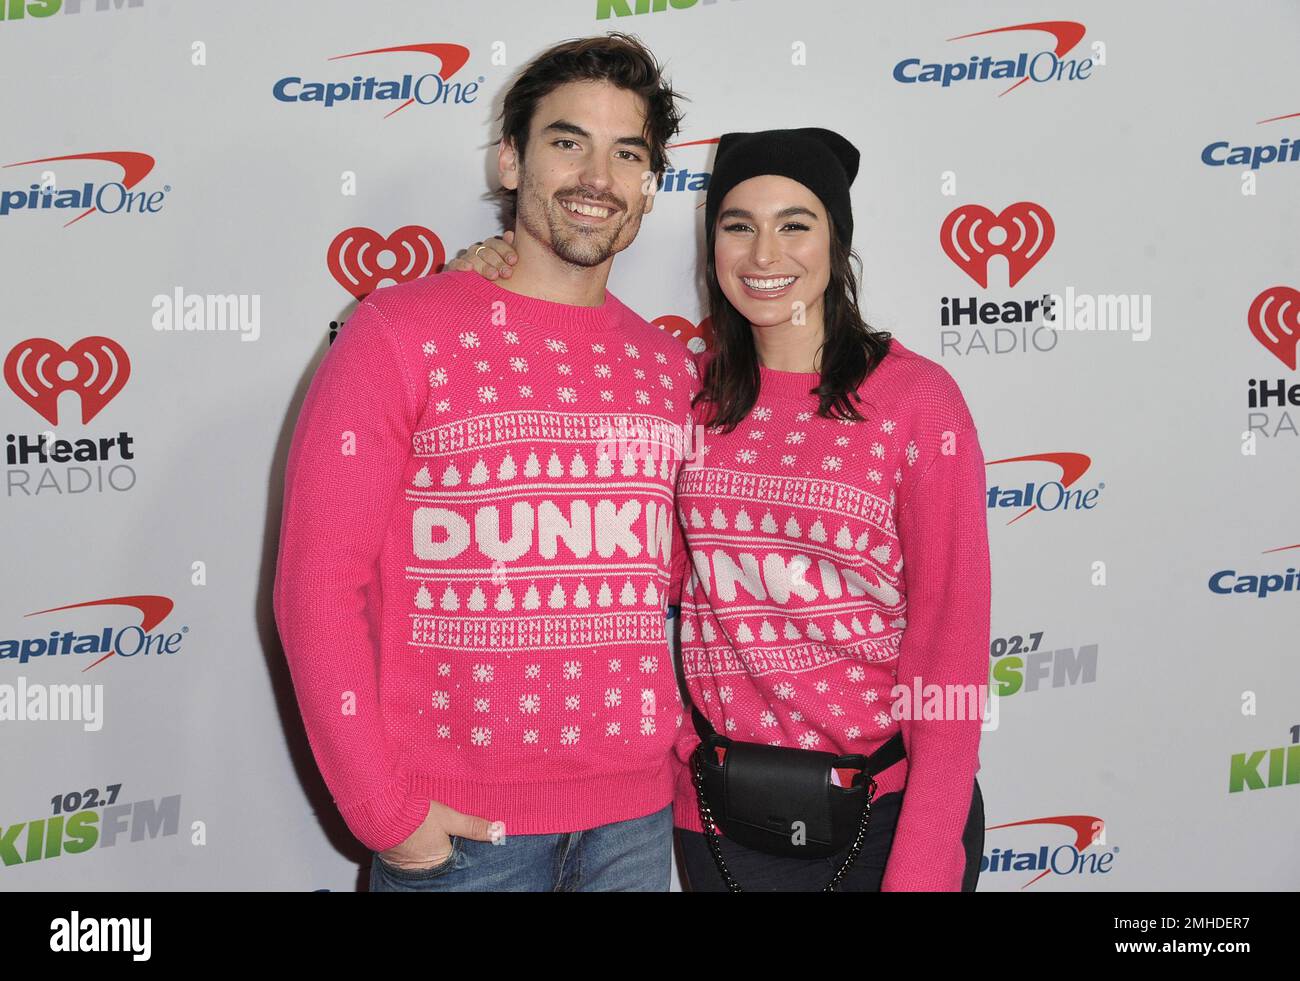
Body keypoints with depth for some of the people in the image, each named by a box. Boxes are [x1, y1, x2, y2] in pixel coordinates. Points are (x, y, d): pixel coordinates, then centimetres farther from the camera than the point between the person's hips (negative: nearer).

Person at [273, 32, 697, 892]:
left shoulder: (668, 368, 6)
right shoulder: (400, 334, -7)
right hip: (455, 826, -4)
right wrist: (383, 812, -10)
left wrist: (677, 761, 6)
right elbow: (319, 586, -9)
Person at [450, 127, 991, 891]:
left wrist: (922, 868, -14)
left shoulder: (917, 398, -9)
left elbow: (950, 636, -11)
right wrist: (508, 268, -3)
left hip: (887, 807, -3)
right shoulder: (690, 393, 1)